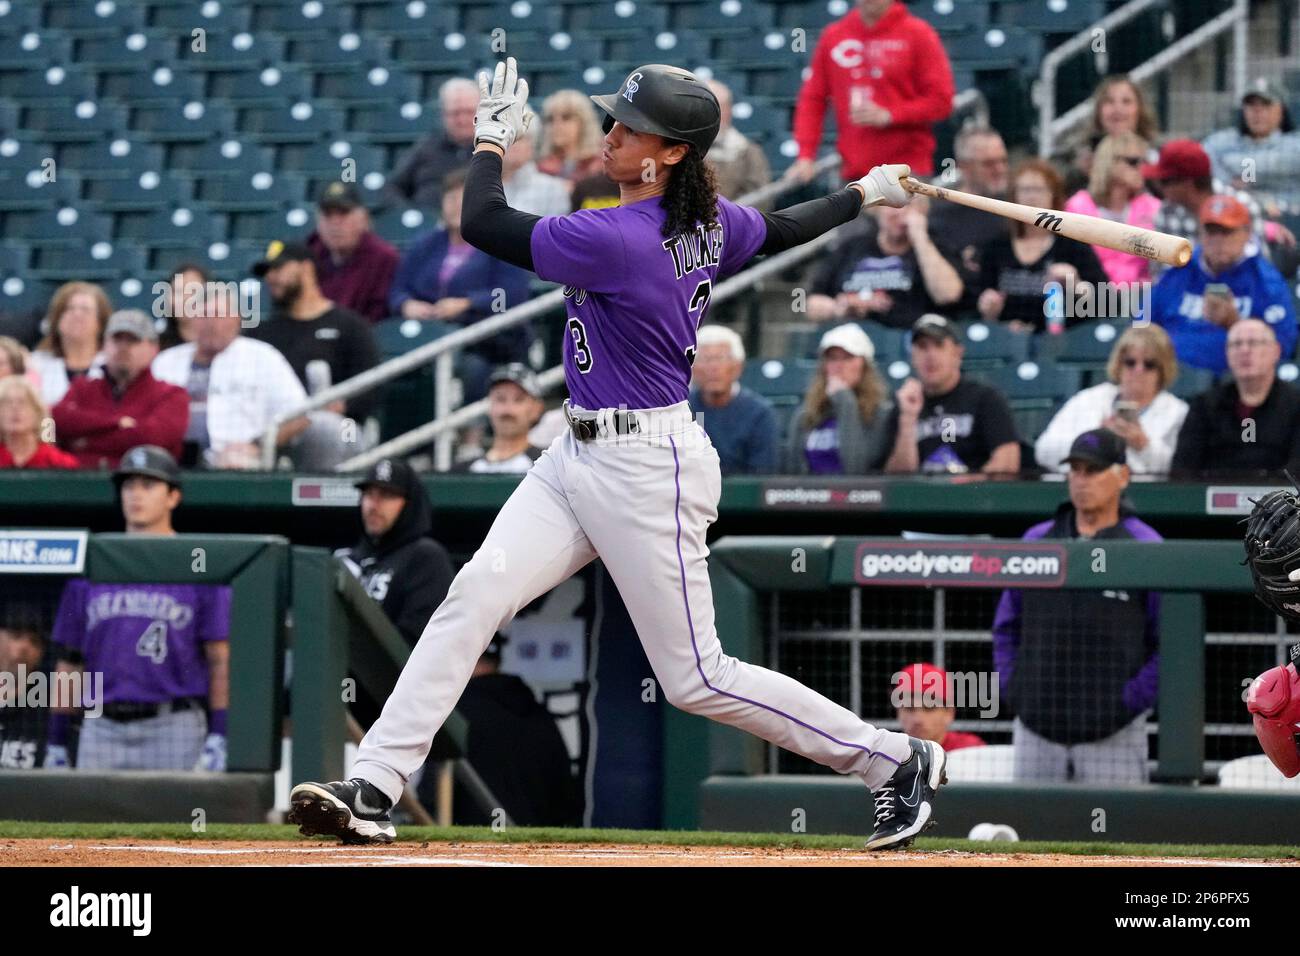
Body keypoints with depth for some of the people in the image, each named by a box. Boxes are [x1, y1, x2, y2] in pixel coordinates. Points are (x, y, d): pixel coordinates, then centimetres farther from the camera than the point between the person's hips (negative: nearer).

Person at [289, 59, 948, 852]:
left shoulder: (618, 242, -24)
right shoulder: (710, 222, 3)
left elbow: (483, 224, -19)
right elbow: (781, 231, 22)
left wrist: (491, 136, -2)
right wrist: (865, 192, 41)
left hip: (644, 469, -10)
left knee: (698, 679, 0)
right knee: (476, 592, -6)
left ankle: (900, 761, 14)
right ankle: (375, 791, -13)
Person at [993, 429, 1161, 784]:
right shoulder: (1036, 541, 12)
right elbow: (1006, 628, 19)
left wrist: (1131, 700, -11)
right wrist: (1011, 689, 6)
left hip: (1113, 736, -4)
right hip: (1036, 732, 4)